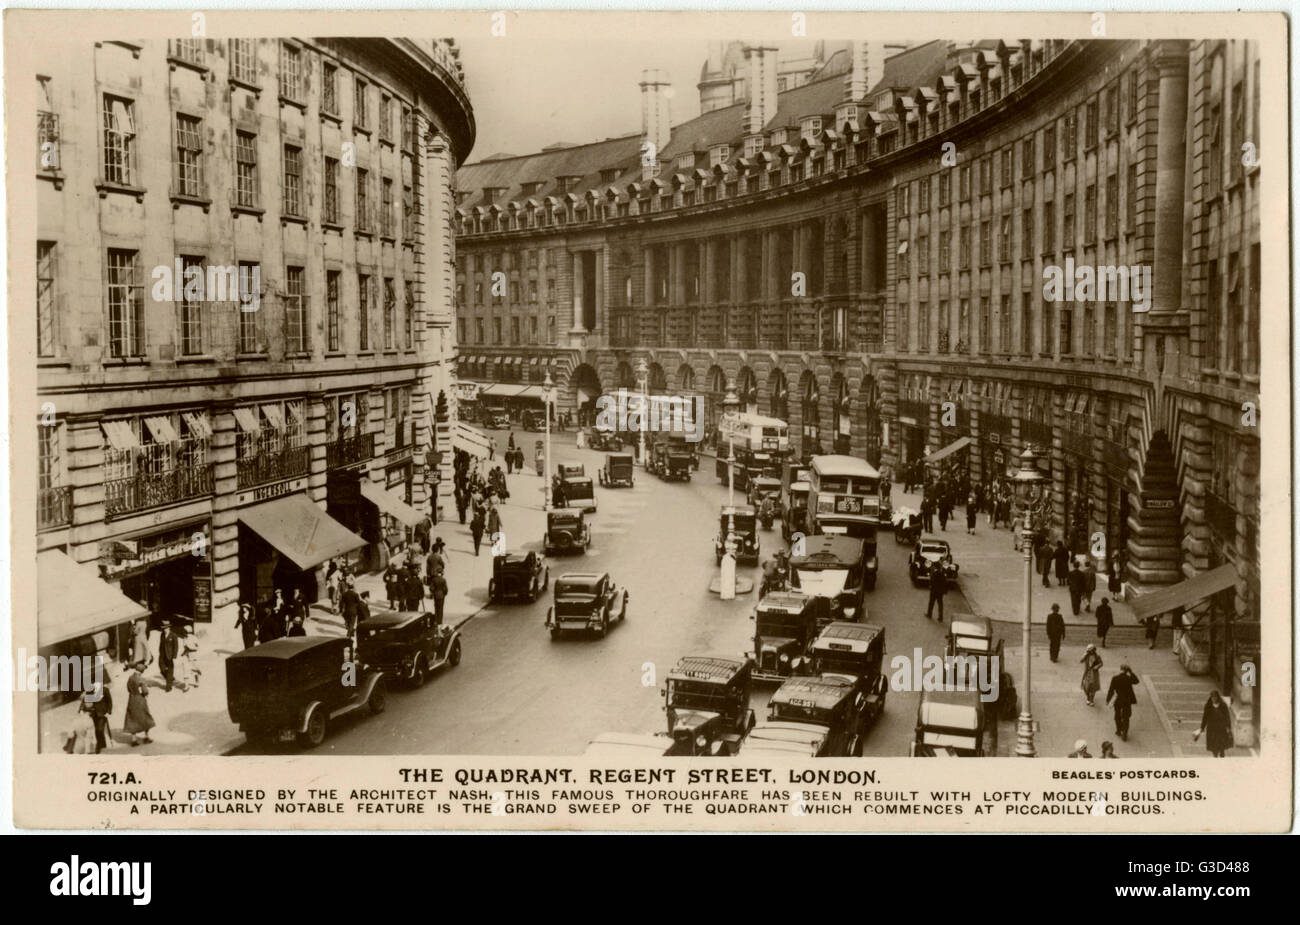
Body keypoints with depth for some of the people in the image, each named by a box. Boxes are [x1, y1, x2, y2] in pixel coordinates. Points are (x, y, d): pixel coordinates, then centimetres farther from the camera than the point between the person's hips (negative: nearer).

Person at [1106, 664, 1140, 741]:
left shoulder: (1115, 679, -15)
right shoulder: (1129, 678, -13)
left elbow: (1111, 690, -11)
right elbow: (1136, 681, 11)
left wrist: (1108, 700, 2)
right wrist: (1131, 672, 6)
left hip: (1118, 701, -1)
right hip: (1128, 701, 1)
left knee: (1118, 716, 22)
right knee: (1126, 718, 12)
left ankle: (1119, 731, 35)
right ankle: (1125, 734, 5)